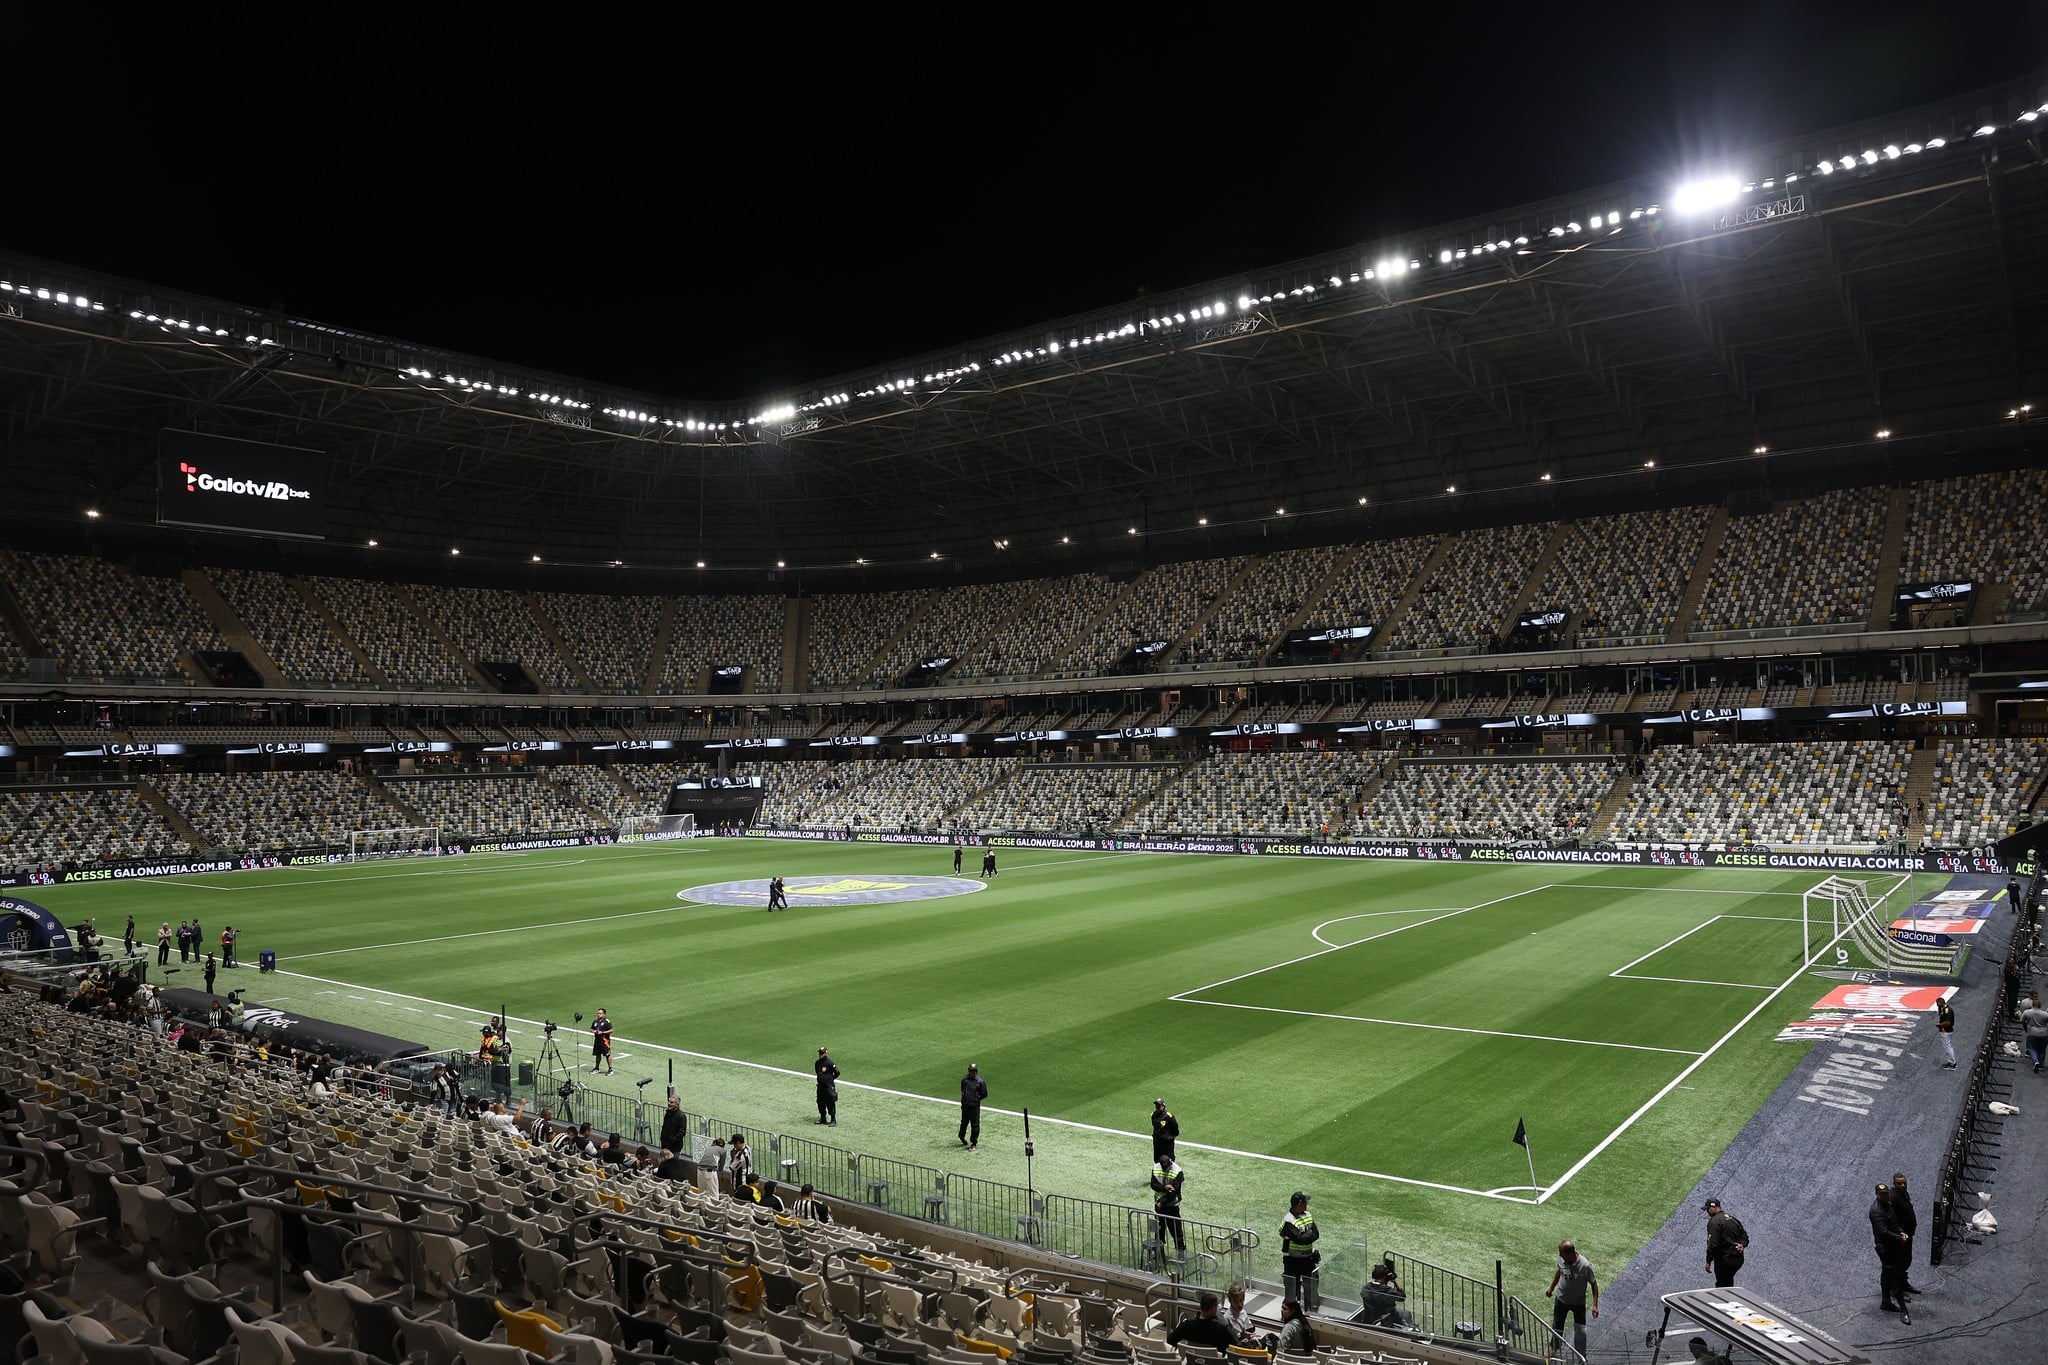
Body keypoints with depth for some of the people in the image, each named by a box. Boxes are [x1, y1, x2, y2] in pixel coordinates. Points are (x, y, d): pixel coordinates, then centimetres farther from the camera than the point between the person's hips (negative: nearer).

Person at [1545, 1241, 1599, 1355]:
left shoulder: (1585, 1266, -32)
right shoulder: (1561, 1258, -19)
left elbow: (1594, 1284, -17)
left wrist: (1595, 1305, -19)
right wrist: (1551, 1288, 15)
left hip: (1579, 1302, -3)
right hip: (1561, 1299, 4)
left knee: (1580, 1331, 9)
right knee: (1557, 1326, 19)